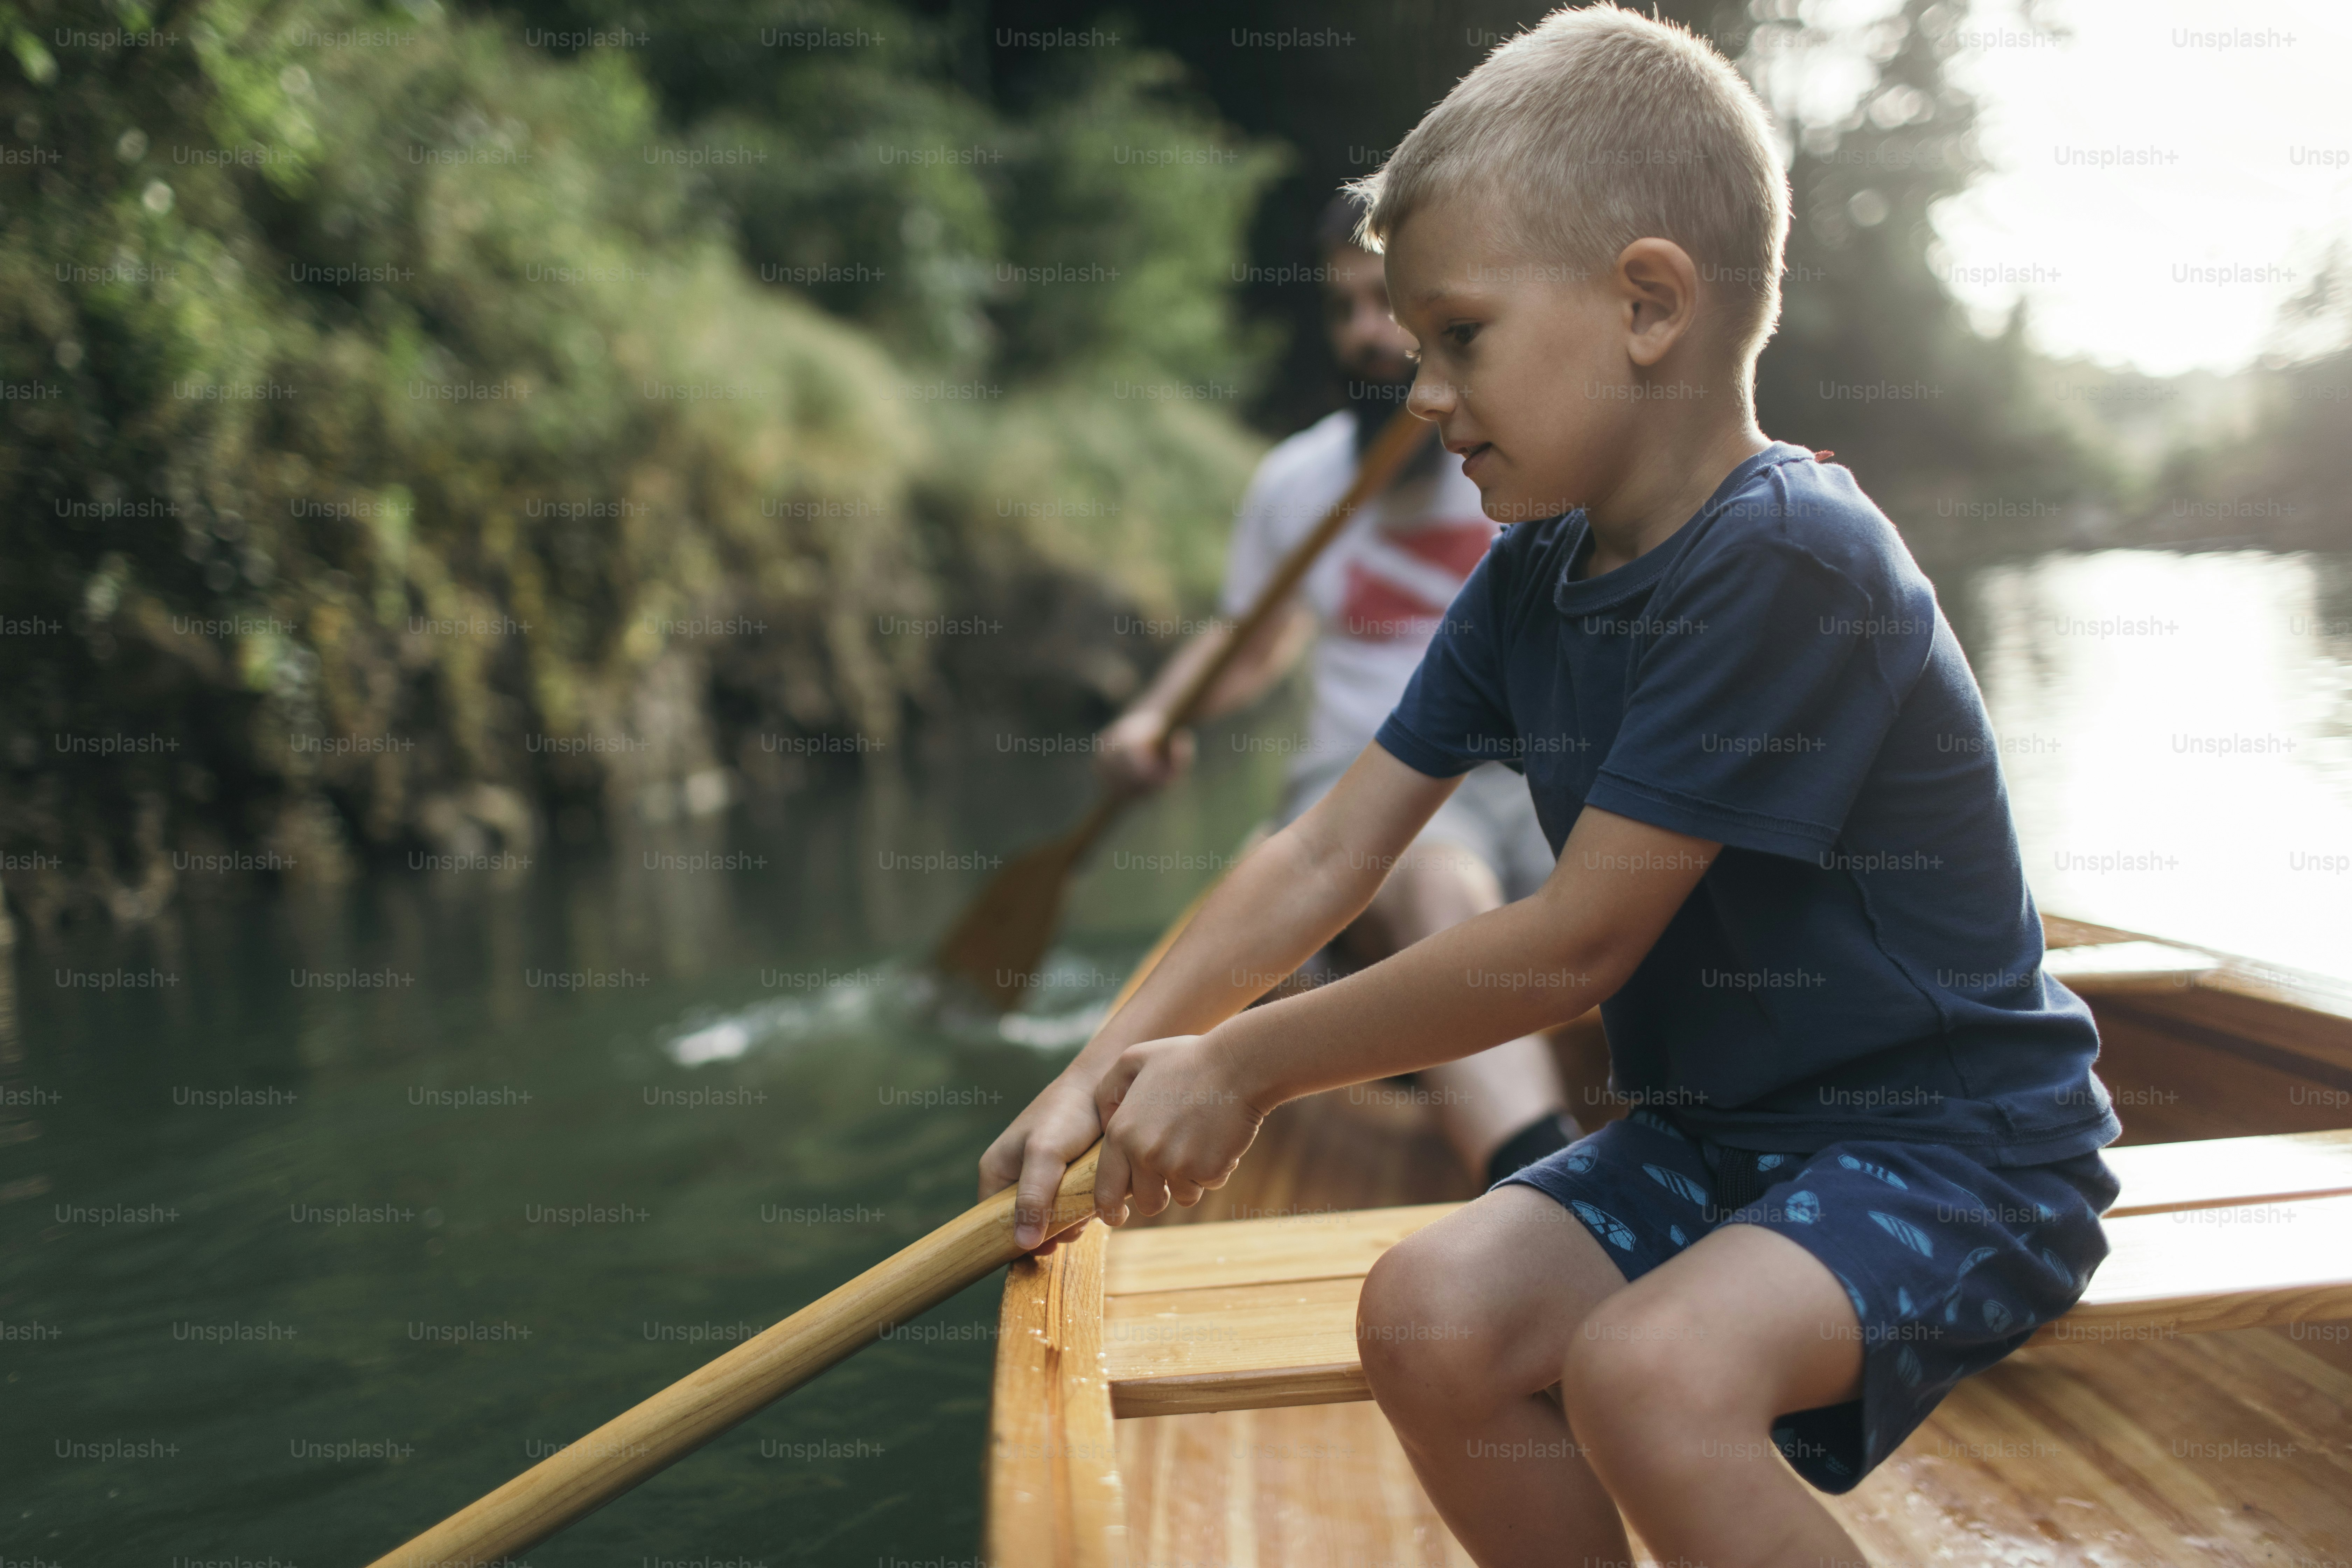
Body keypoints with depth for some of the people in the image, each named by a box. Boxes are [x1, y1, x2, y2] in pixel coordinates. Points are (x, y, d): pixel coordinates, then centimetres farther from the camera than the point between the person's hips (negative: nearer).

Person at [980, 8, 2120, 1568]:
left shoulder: (1788, 561, -25)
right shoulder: (1538, 575, 3)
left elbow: (1575, 944, -24)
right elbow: (1324, 857, 4)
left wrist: (1242, 1066, -15)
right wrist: (1106, 1077, -5)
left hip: (1958, 1146, -7)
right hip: (1720, 1130, 8)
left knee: (1649, 1371, -31)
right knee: (1431, 1314, -13)